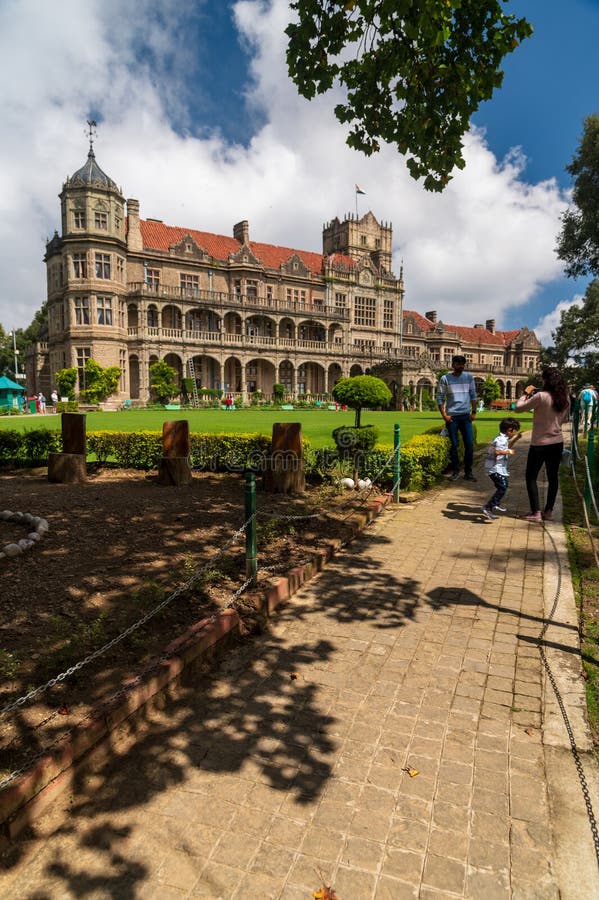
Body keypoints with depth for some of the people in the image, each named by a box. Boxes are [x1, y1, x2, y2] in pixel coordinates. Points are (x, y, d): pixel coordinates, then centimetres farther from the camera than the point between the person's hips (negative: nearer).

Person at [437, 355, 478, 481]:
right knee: (453, 445, 2)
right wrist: (444, 415, -9)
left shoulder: (469, 377, 7)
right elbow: (440, 398, -2)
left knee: (469, 444, 1)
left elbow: (473, 395, 11)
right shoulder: (445, 379, -2)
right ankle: (456, 471, 13)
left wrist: (474, 411, 3)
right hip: (451, 416, -2)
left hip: (466, 415, 3)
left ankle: (468, 472, 10)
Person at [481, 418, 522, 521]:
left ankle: (496, 504, 43)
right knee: (502, 487, -15)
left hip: (500, 467, 11)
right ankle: (488, 508, -20)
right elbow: (497, 451, -33)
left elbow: (507, 446, 34)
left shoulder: (504, 438, 14)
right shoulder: (501, 439, -19)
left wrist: (515, 439, 25)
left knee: (505, 484, 27)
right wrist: (508, 452, -23)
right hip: (495, 468, -11)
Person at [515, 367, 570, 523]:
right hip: (557, 442, 6)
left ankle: (536, 513, 1)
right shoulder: (565, 398, 1)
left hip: (540, 444, -6)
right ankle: (548, 511, 20)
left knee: (531, 477, 6)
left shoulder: (541, 396, -20)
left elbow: (518, 408, -14)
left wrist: (526, 393, -1)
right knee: (553, 477, 14)